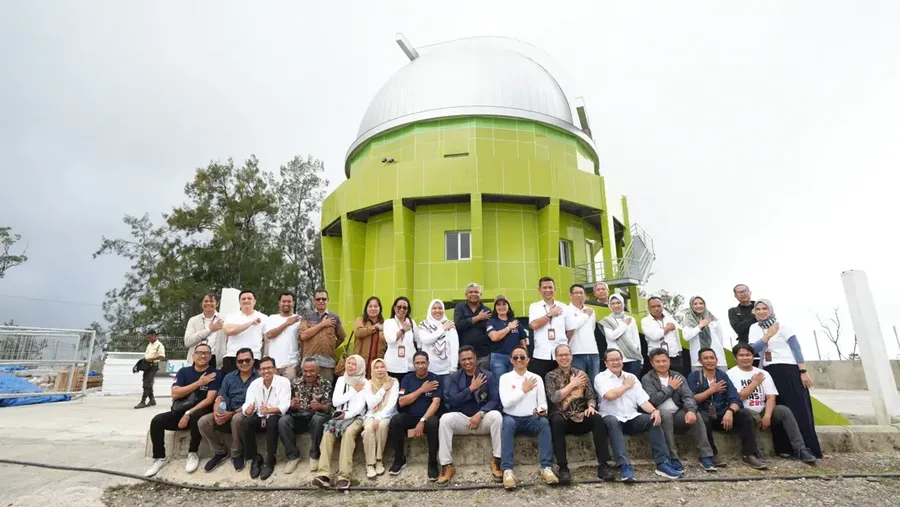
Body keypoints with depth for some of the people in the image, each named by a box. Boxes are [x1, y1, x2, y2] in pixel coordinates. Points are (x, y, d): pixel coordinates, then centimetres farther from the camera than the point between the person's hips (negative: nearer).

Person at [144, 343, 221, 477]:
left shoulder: (215, 374, -5)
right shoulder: (183, 372, 7)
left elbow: (209, 399, -12)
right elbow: (175, 394, -6)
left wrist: (189, 413, -21)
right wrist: (199, 383, -12)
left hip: (200, 412, -4)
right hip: (180, 411, 4)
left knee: (196, 416, -36)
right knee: (157, 420, -20)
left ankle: (193, 454, -13)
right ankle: (160, 458, -2)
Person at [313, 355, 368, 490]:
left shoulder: (364, 382, 2)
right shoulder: (340, 380, 15)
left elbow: (360, 405, -7)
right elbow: (335, 402, 4)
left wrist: (347, 415, -24)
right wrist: (354, 391, -2)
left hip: (356, 417, -3)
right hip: (339, 415, 3)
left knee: (348, 433, -35)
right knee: (327, 433, -28)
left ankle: (344, 476, -36)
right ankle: (324, 474, -34)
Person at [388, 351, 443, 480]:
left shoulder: (435, 379, -2)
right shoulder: (407, 379, 5)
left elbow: (436, 403, -13)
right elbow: (401, 402, -6)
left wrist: (422, 421, -26)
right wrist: (422, 390, -12)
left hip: (428, 416, -2)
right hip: (410, 416, 2)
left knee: (433, 423, -36)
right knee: (395, 421, -28)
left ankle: (432, 463, -17)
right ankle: (399, 459, -7)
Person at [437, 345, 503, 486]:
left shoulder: (487, 376, 1)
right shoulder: (454, 377, 3)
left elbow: (495, 400, -7)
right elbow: (452, 401, -8)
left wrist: (480, 413, -22)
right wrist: (471, 388, -15)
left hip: (482, 419, 0)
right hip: (461, 418, 1)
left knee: (496, 415, -32)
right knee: (445, 419, -30)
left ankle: (496, 461, -18)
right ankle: (447, 465, -23)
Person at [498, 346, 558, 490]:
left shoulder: (536, 378, 9)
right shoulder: (505, 378, 2)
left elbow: (542, 401, 4)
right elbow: (506, 402, -9)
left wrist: (542, 410, -19)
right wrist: (523, 390, -10)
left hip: (531, 419, 2)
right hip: (512, 418, -2)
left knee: (544, 422, -30)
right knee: (507, 422, -36)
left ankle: (546, 468, -28)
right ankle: (507, 470, -36)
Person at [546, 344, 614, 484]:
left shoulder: (581, 374, 12)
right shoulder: (551, 376, 5)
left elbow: (591, 396, 7)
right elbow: (554, 398, -10)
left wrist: (591, 406, -15)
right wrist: (572, 384, -7)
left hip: (581, 417, 2)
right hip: (562, 417, -2)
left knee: (597, 418, -28)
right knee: (556, 421, -36)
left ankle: (602, 465, -21)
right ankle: (563, 467, -28)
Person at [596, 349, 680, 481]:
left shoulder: (631, 377, 14)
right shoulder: (601, 378, -1)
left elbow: (643, 399, 5)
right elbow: (610, 395, -20)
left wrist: (655, 410, -16)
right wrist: (626, 386, -4)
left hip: (632, 419, 5)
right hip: (612, 418, -4)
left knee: (653, 419, -21)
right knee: (612, 422, -38)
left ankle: (662, 463, -19)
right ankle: (625, 466, -40)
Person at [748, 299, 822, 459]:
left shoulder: (781, 325, -2)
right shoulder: (754, 328, 8)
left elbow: (796, 348, -5)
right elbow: (753, 349, -5)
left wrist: (803, 371, -12)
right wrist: (768, 335, -16)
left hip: (790, 370, -4)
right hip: (770, 373, 4)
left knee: (799, 410, -5)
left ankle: (811, 451, 1)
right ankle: (788, 450, 12)